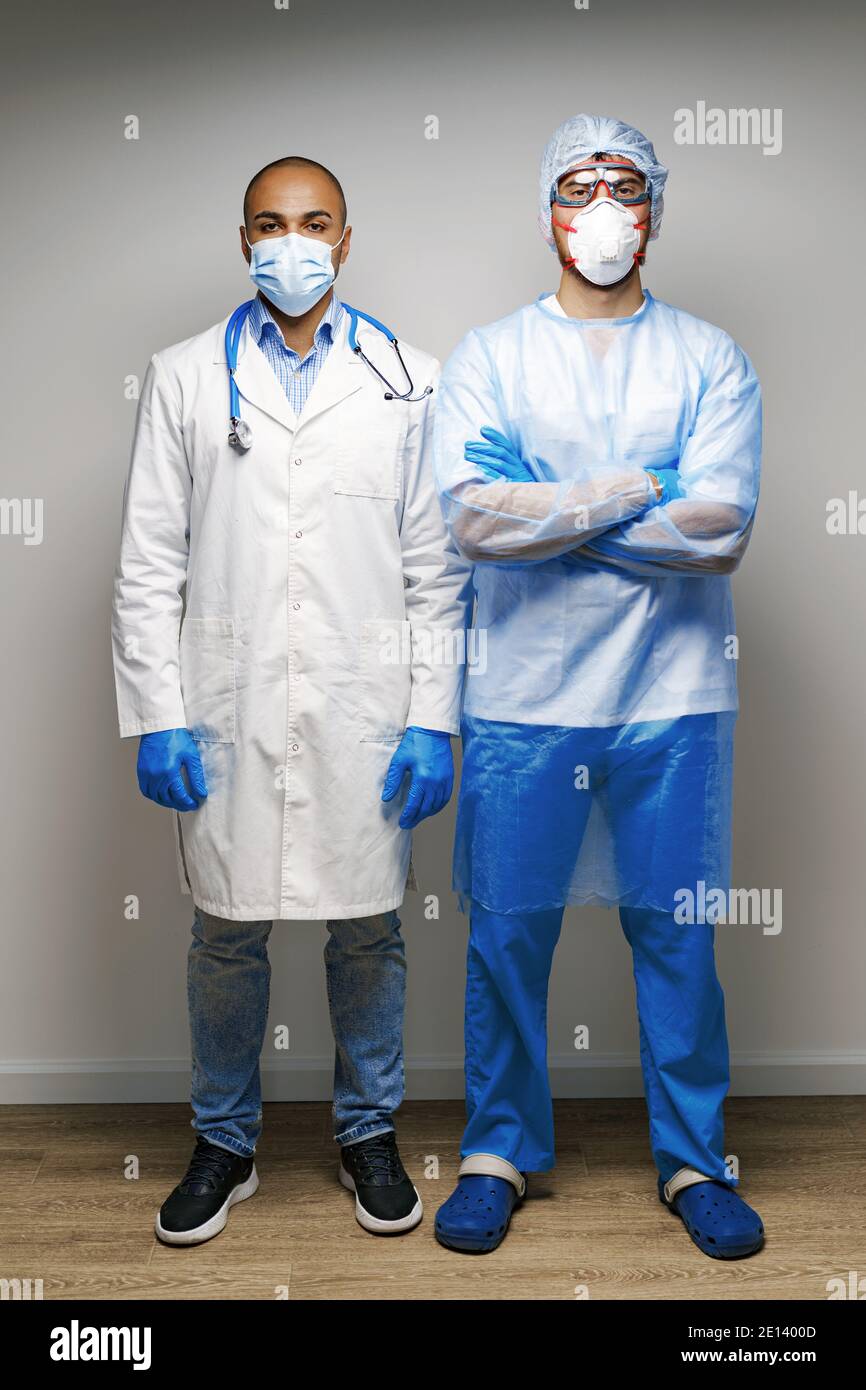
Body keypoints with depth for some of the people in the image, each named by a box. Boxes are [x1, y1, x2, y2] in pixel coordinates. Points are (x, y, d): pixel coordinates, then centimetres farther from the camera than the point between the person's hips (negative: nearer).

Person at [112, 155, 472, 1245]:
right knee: (227, 932, 9)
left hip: (366, 713, 0)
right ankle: (224, 1143, 30)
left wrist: (433, 720, -3)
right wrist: (156, 717, -4)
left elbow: (437, 569, 3)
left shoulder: (409, 383, 6)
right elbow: (149, 563, 3)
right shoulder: (184, 378, 7)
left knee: (368, 930, 10)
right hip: (227, 711, 1)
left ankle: (369, 1134, 31)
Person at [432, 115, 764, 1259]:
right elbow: (472, 522, -11)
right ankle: (499, 1151, 27)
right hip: (524, 695, 0)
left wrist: (543, 514, -11)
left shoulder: (711, 359, 5)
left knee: (678, 933, 8)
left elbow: (723, 533, -10)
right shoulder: (488, 356, 4)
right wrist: (638, 490, -10)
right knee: (506, 931, 8)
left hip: (673, 699, 0)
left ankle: (692, 1156, 27)